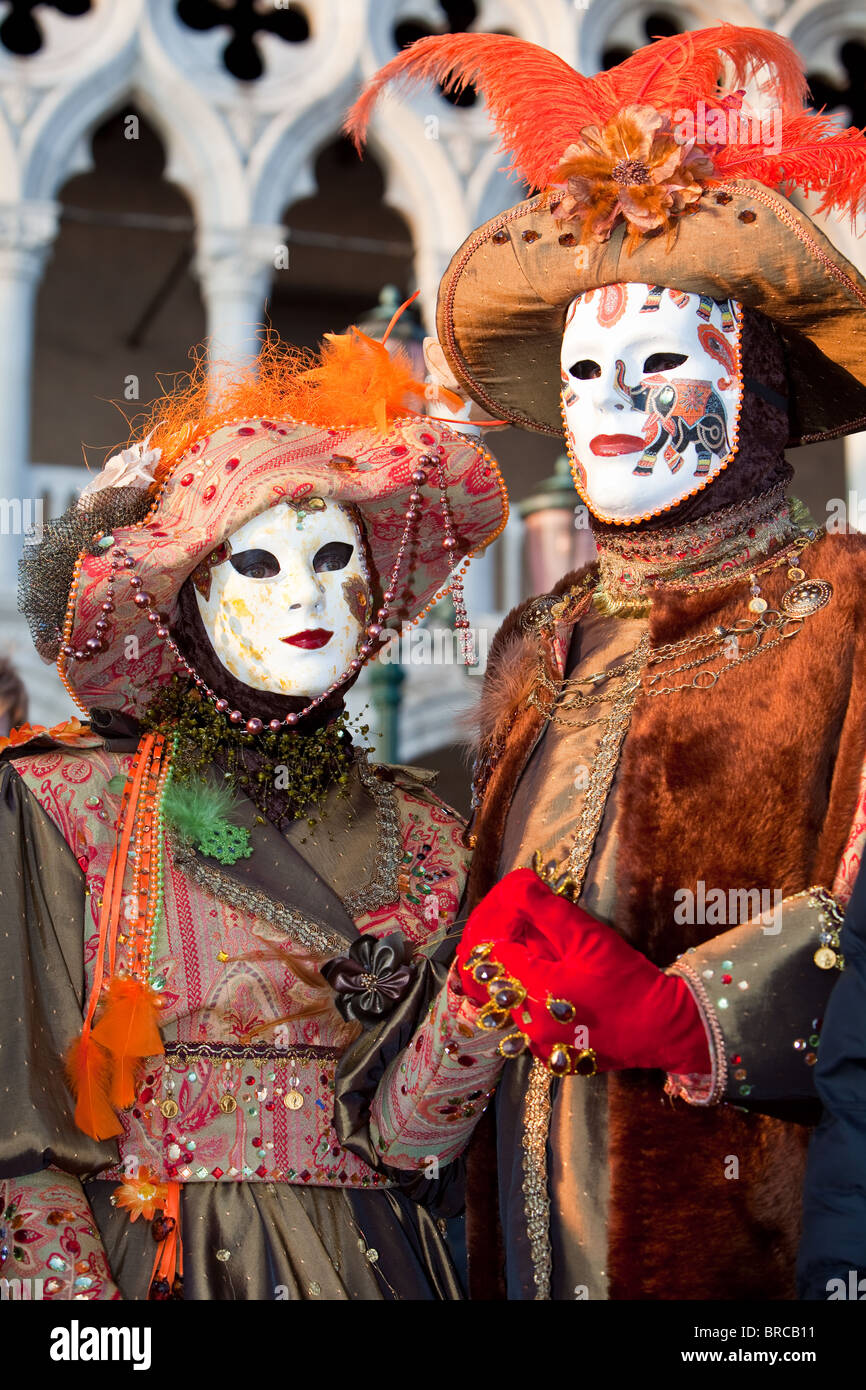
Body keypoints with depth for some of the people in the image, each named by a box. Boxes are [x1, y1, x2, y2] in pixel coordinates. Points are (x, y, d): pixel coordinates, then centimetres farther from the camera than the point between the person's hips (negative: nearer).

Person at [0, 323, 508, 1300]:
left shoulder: (418, 833, 2)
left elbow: (403, 1140, -4)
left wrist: (480, 1011, -20)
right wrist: (79, 1287, -17)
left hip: (369, 1256, 3)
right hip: (141, 1258, -2)